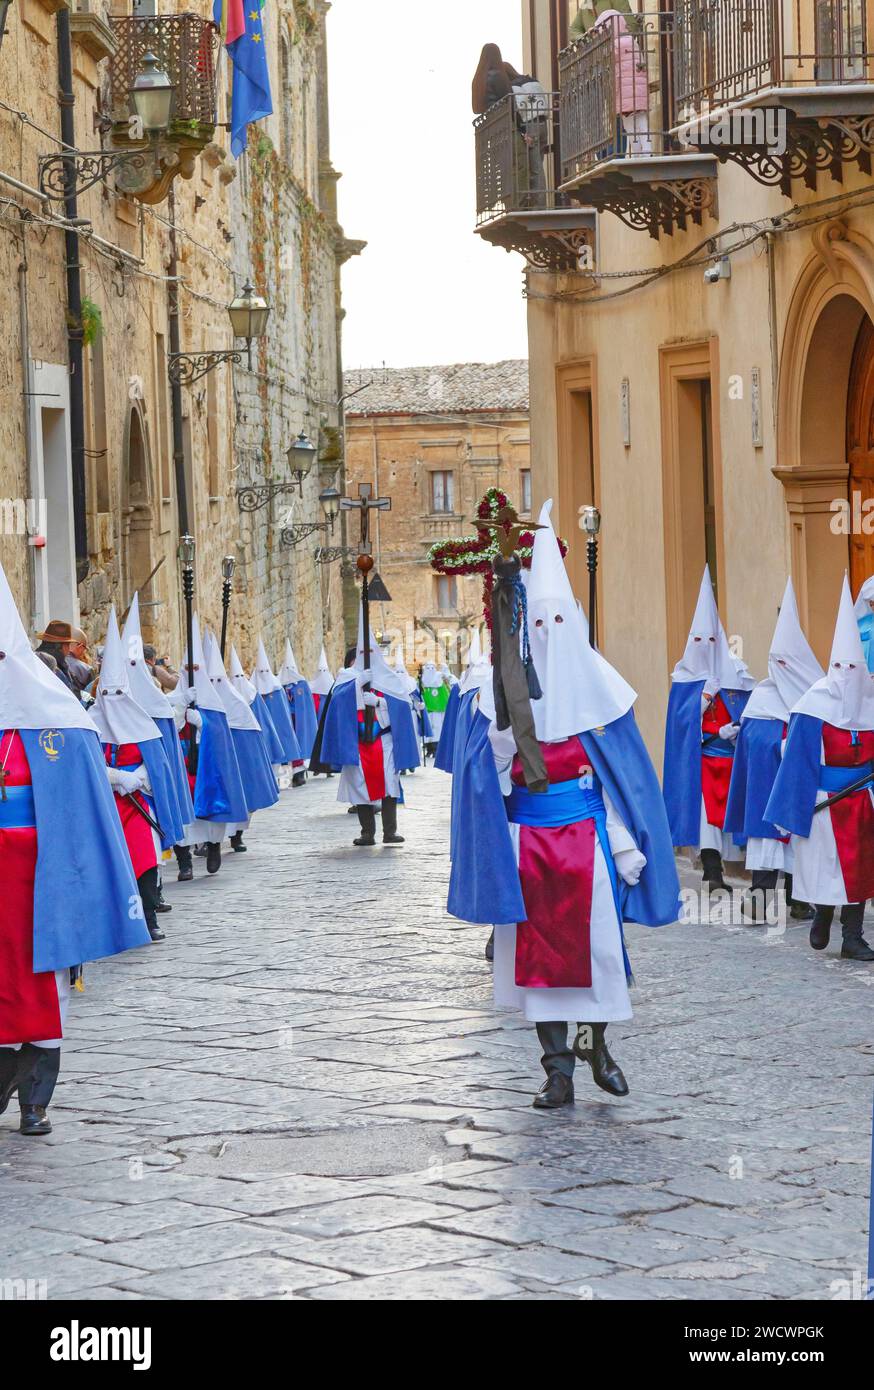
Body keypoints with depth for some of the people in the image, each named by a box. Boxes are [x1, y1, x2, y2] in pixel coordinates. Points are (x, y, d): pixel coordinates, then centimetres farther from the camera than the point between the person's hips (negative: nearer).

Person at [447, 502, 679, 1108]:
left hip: (586, 831, -1)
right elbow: (485, 773, 1)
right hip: (527, 836, 1)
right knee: (536, 946, 1)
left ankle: (594, 1040, 23)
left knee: (597, 942, -2)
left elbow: (624, 767, 1)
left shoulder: (595, 681, 1)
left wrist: (625, 842, -5)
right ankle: (558, 1067, 8)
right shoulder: (502, 686, 2)